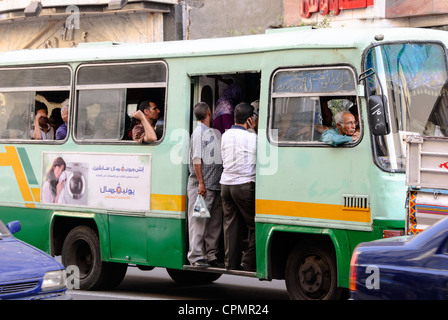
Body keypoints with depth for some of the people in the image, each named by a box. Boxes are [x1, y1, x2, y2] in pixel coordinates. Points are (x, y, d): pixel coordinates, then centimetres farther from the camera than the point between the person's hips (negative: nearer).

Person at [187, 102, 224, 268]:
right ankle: (196, 256, -5)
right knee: (199, 220, -6)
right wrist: (201, 182, -17)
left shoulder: (214, 133, 18)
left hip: (216, 185, 8)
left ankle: (211, 255, 14)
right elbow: (196, 159, -12)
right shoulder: (199, 132, -7)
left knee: (214, 222, 9)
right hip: (202, 185, -8)